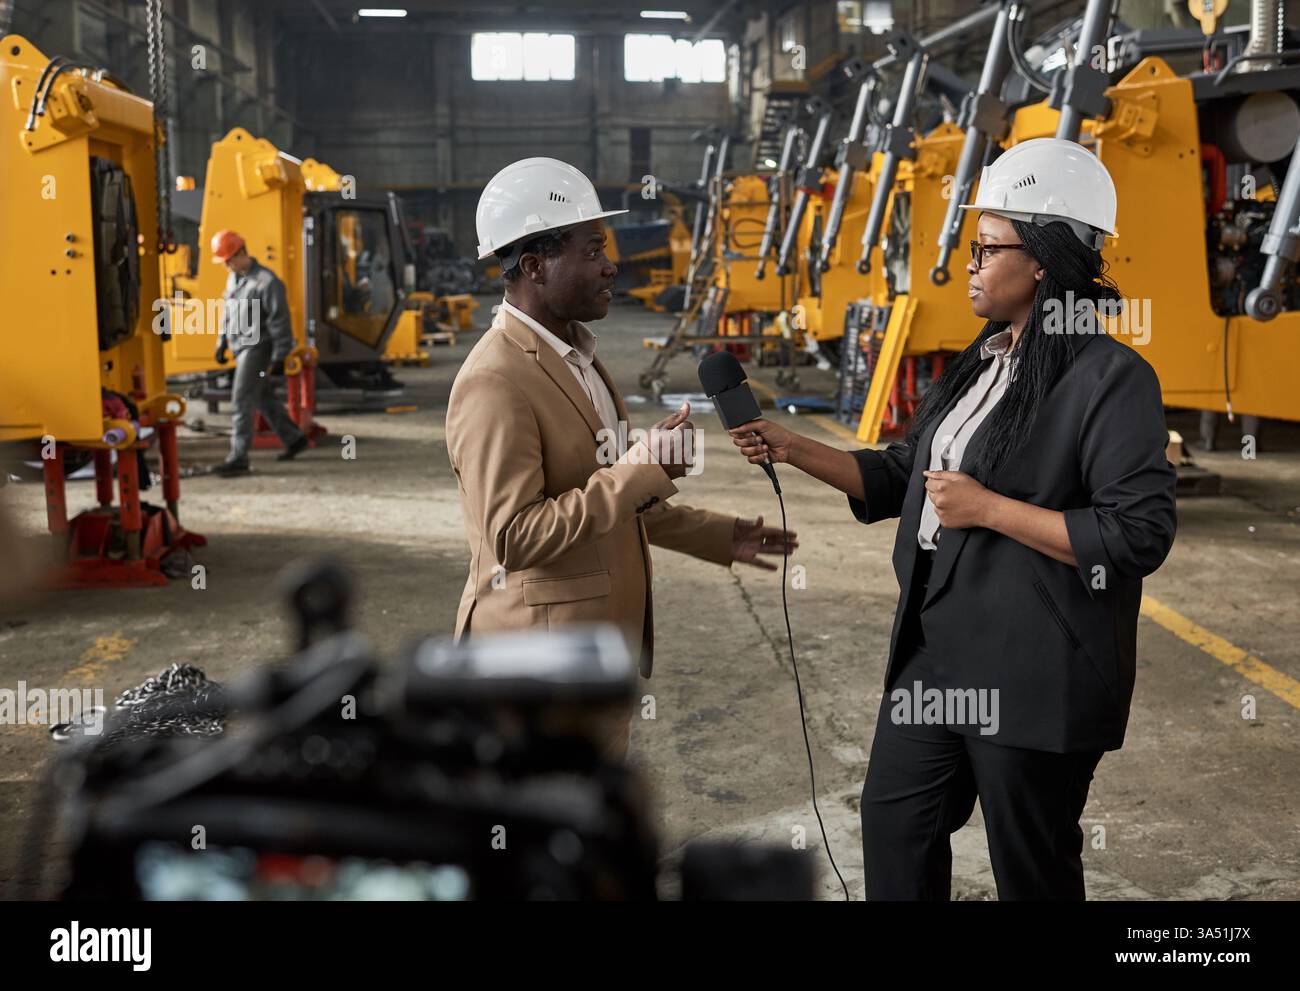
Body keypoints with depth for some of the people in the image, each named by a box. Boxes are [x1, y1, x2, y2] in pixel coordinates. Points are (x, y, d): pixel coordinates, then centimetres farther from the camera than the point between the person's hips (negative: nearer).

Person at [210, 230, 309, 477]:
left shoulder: (267, 281, -16)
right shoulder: (233, 278, 11)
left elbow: (280, 321, -16)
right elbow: (228, 314, 22)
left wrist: (279, 357, -16)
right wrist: (222, 343, 19)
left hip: (257, 348, -9)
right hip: (240, 348, 9)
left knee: (241, 401, -12)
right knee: (263, 399, 17)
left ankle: (238, 458, -10)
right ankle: (294, 439, 31)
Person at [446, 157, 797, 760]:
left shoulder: (578, 358, 12)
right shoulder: (495, 382, -21)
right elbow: (513, 537, -26)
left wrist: (716, 536, 18)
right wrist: (635, 473, -26)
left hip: (602, 645, 10)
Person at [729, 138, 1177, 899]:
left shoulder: (1112, 377, -15)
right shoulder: (979, 365, 12)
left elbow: (1140, 536, -22)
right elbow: (901, 477, 16)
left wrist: (988, 509, -20)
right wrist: (792, 449, 5)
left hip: (1035, 678, -8)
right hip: (935, 653, 8)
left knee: (1031, 871, 9)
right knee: (894, 823, 19)